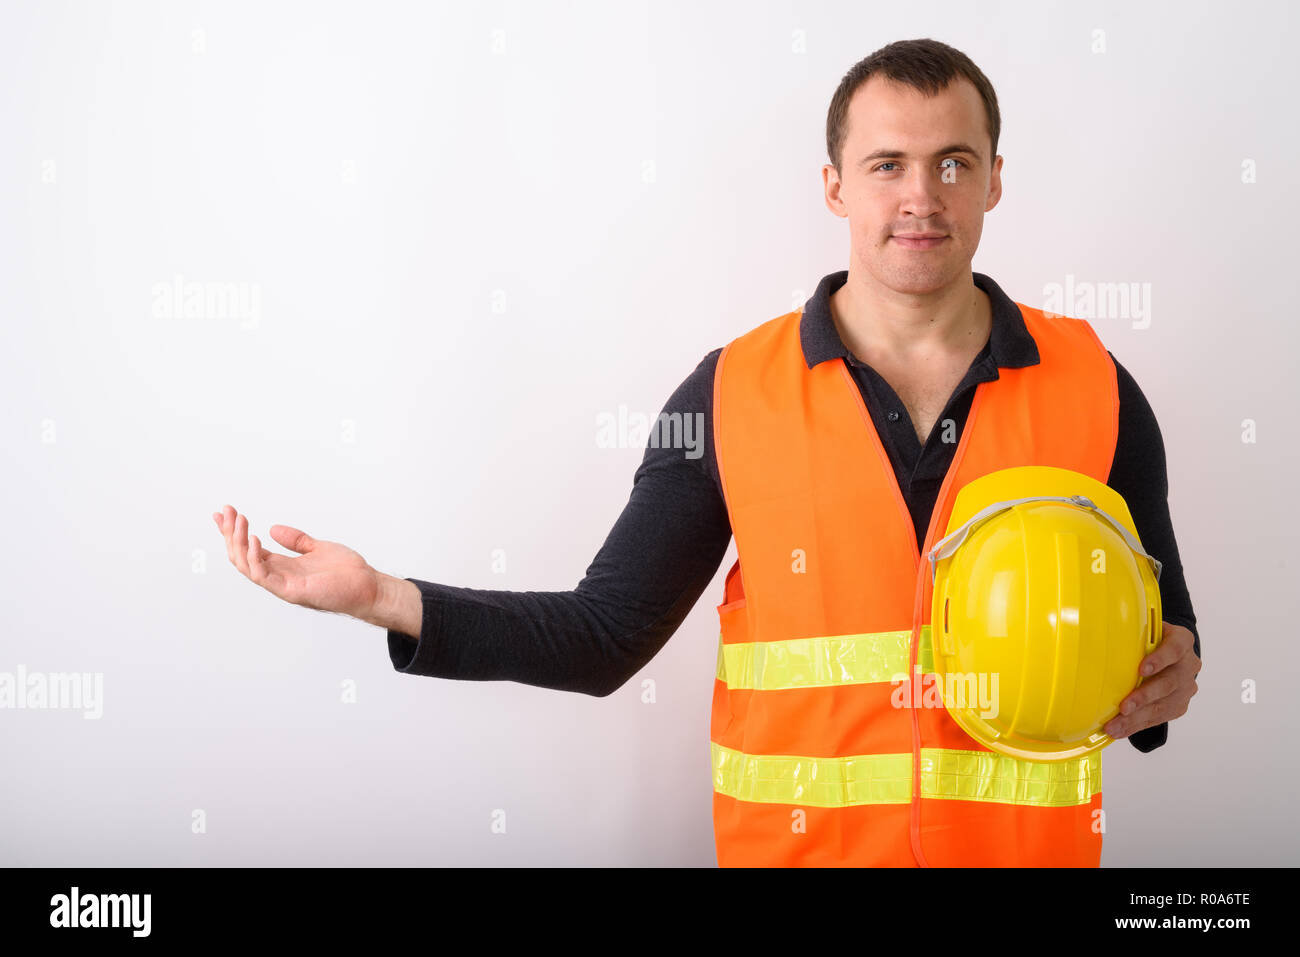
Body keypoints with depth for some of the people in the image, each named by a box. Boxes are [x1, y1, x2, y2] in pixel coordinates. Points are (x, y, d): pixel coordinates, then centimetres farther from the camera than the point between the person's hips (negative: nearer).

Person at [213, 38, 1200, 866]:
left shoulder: (1095, 388, -2)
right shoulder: (734, 393, -5)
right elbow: (605, 636, -3)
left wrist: (1167, 677, -15)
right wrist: (386, 600, -14)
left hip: (1027, 840, 1)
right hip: (797, 840, 0)